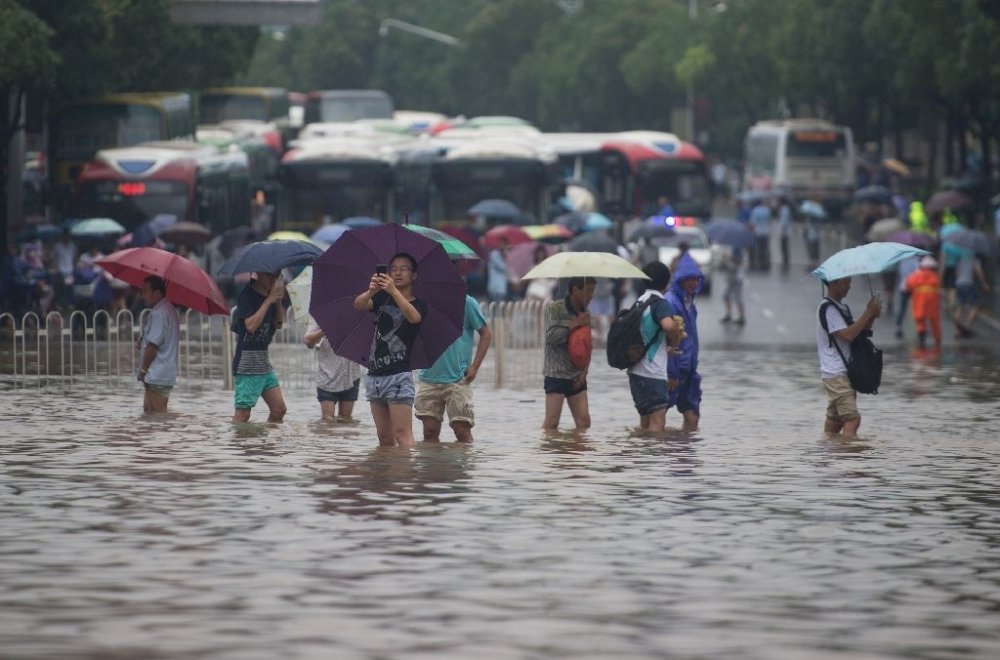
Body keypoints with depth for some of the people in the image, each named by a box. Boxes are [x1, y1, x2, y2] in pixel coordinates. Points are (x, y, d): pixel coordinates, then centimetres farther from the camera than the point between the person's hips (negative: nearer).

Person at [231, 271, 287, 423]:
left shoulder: (269, 294, 10)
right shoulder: (247, 295, -12)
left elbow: (278, 324, 12)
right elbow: (251, 325, -24)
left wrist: (278, 301, -3)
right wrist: (269, 301, -20)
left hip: (264, 362, 8)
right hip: (247, 364, -8)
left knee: (279, 410, 7)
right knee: (243, 413, -10)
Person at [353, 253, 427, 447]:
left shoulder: (418, 305, 0)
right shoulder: (382, 299, 13)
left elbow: (413, 317, -23)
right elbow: (358, 305, -6)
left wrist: (393, 291, -38)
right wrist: (371, 291, -29)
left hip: (399, 375, -5)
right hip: (374, 376, 5)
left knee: (402, 435, -14)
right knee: (384, 438, 6)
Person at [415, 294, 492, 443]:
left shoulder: (466, 302, -3)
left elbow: (486, 334, 1)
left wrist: (475, 366, -6)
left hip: (457, 380, -3)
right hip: (428, 378, 3)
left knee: (462, 431, -3)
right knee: (430, 431, 4)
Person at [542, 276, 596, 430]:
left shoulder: (585, 314, 11)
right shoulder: (554, 308, -7)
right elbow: (550, 337, -17)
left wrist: (584, 369, 2)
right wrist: (574, 325, -18)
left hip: (577, 377, 6)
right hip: (556, 374, -6)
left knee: (584, 421, 2)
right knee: (551, 423, -9)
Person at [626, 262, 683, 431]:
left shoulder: (639, 302, 15)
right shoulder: (660, 304, -11)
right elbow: (669, 325, -32)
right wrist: (674, 342, -11)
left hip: (637, 372, 9)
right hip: (653, 373, -9)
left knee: (646, 421, 15)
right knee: (658, 423, -11)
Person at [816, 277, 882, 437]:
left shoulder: (842, 307, 18)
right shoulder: (828, 309, -12)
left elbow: (860, 331, 16)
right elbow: (848, 335, -22)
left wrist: (872, 316, -2)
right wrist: (868, 313, -18)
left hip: (844, 372, 10)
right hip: (836, 374, -10)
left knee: (835, 421, 12)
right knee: (852, 419, -18)